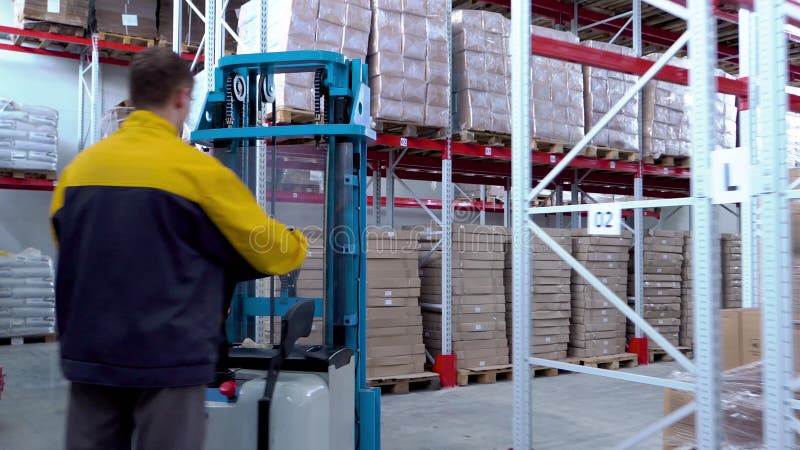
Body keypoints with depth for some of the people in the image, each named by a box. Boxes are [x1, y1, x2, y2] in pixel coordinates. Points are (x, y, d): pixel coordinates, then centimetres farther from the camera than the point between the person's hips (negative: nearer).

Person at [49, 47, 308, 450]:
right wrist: (299, 244, 17)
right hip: (168, 357, -5)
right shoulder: (198, 169, -11)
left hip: (89, 354, 5)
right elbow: (275, 253, -5)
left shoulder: (78, 168, 4)